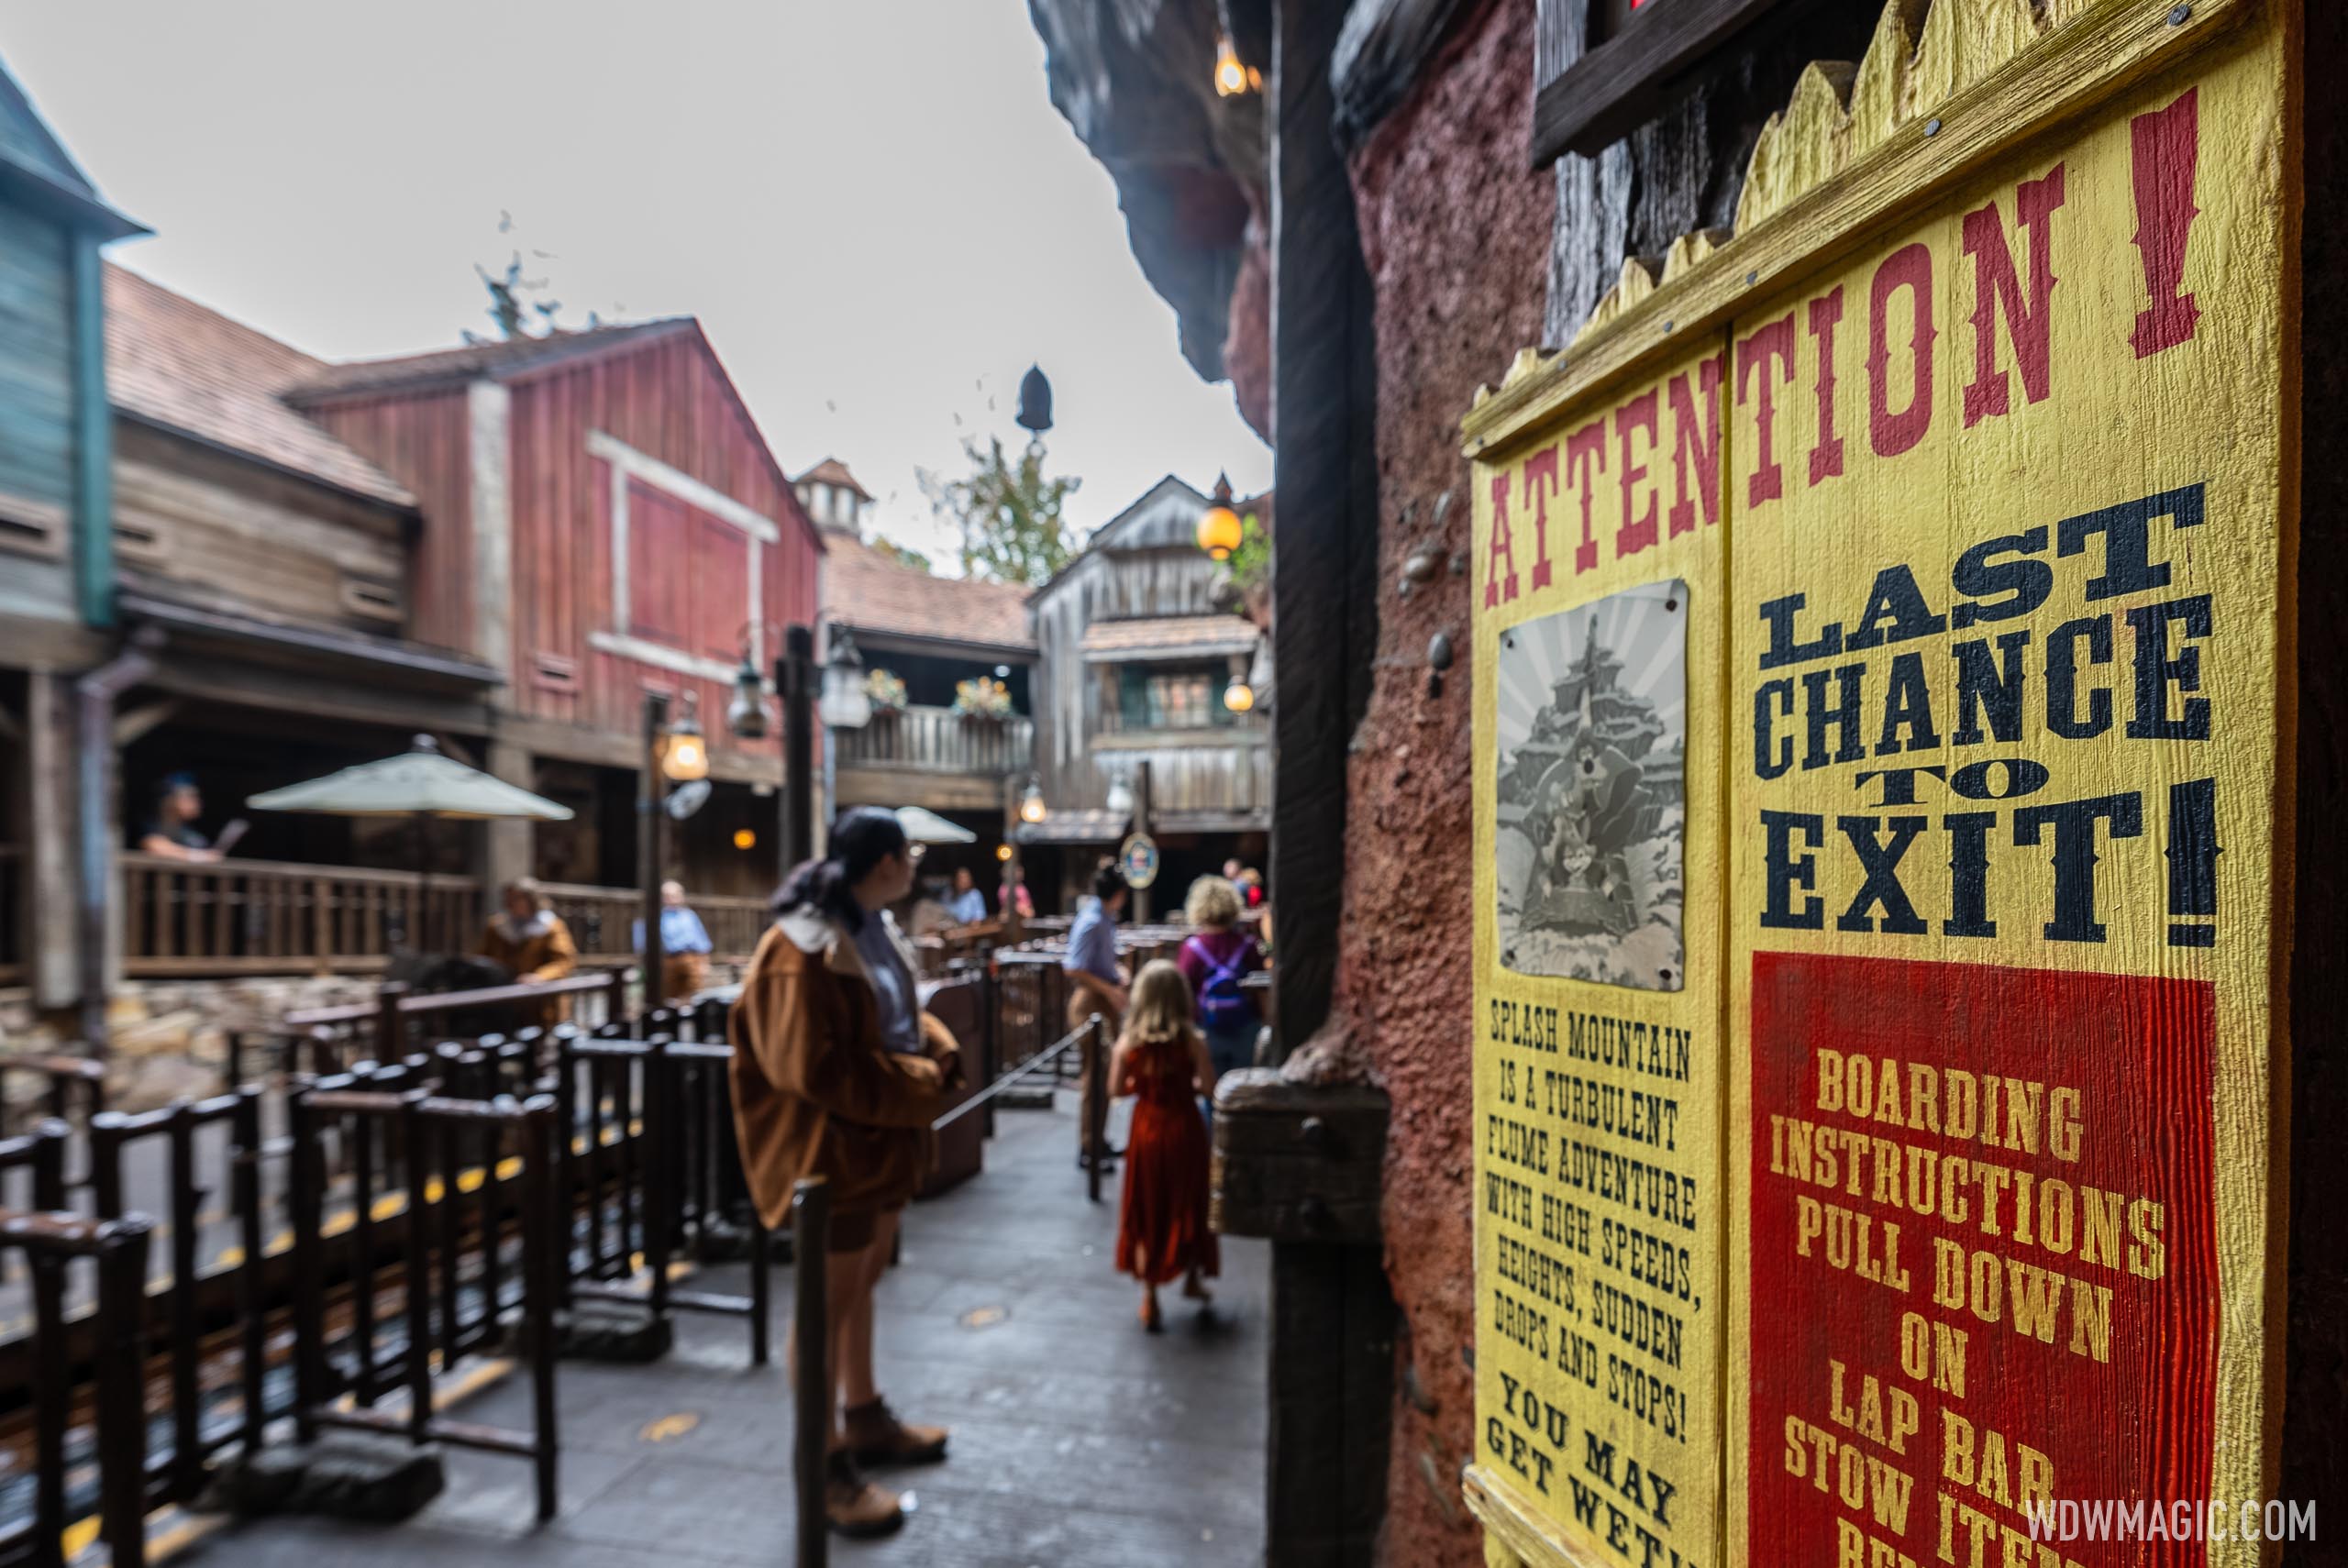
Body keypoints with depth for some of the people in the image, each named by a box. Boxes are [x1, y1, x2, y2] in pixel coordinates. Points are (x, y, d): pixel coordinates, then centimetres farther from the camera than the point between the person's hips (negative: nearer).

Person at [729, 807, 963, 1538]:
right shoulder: (803, 949, -25)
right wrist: (920, 1086, -22)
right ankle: (824, 1465, 22)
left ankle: (863, 1418, 41)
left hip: (882, 1137, 9)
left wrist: (940, 1054, -5)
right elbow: (816, 1069, -27)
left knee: (862, 1283, 23)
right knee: (827, 1302, 6)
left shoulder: (874, 928, 6)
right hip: (831, 1148, -9)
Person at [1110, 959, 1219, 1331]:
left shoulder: (1129, 1040, -9)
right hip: (1184, 1127, -1)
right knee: (1189, 1206, 19)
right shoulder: (1191, 1039, -13)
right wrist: (1187, 1085, 6)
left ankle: (1149, 1299, 16)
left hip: (1146, 1129, 1)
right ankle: (1192, 1279, 32)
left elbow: (1116, 1088, -5)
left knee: (1146, 1213, 12)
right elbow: (1208, 1086, -15)